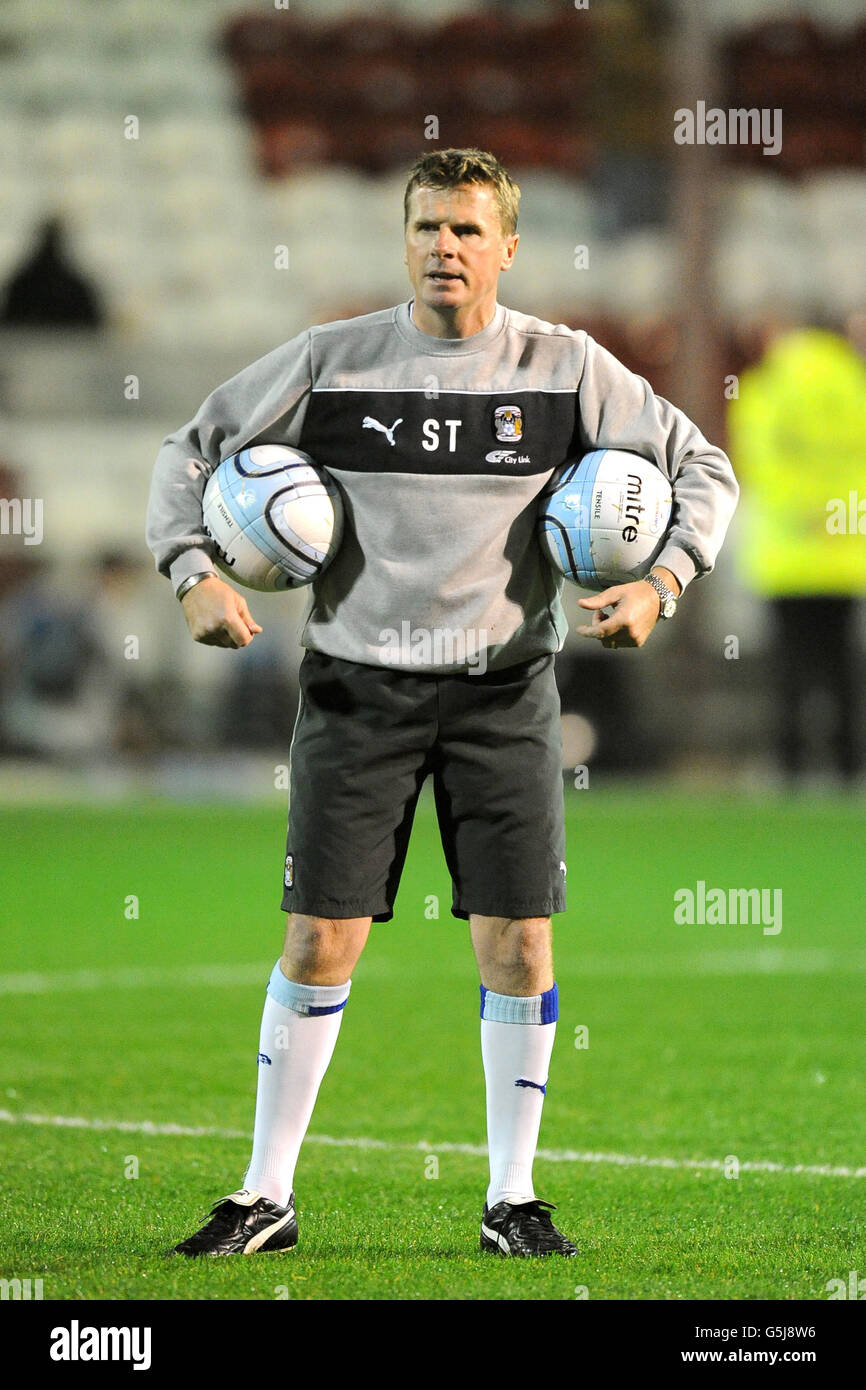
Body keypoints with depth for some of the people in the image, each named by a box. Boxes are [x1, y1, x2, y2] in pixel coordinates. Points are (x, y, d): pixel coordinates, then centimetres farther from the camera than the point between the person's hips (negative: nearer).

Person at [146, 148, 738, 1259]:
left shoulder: (565, 368, -1)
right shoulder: (331, 361, -1)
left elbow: (702, 469, 6)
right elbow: (192, 451, 8)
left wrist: (659, 584, -10)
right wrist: (193, 576, -6)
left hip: (503, 688, 0)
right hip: (357, 681, 0)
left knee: (518, 945, -3)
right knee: (319, 940, -3)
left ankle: (511, 1200, 11)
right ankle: (266, 1199, 7)